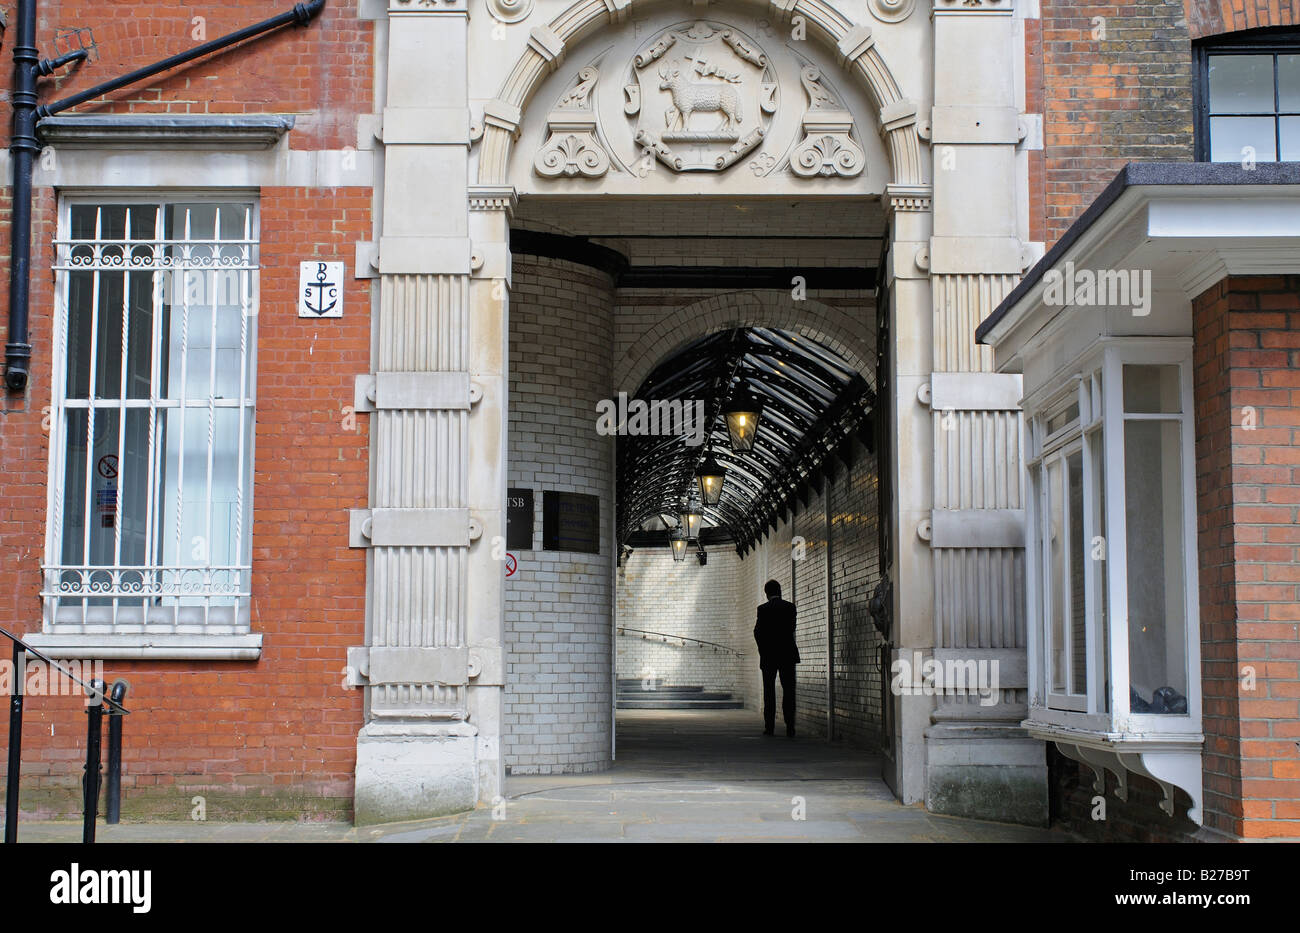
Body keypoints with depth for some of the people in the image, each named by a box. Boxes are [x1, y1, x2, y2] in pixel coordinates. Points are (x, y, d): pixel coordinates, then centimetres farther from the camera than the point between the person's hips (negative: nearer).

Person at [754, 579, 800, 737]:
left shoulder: (763, 609, -5)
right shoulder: (790, 607, 1)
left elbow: (758, 631, -7)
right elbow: (791, 628, 11)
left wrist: (763, 650, 3)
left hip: (768, 655, -1)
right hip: (787, 654, 1)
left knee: (769, 691, 6)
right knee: (788, 690, 2)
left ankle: (769, 727, 2)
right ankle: (790, 727, -6)